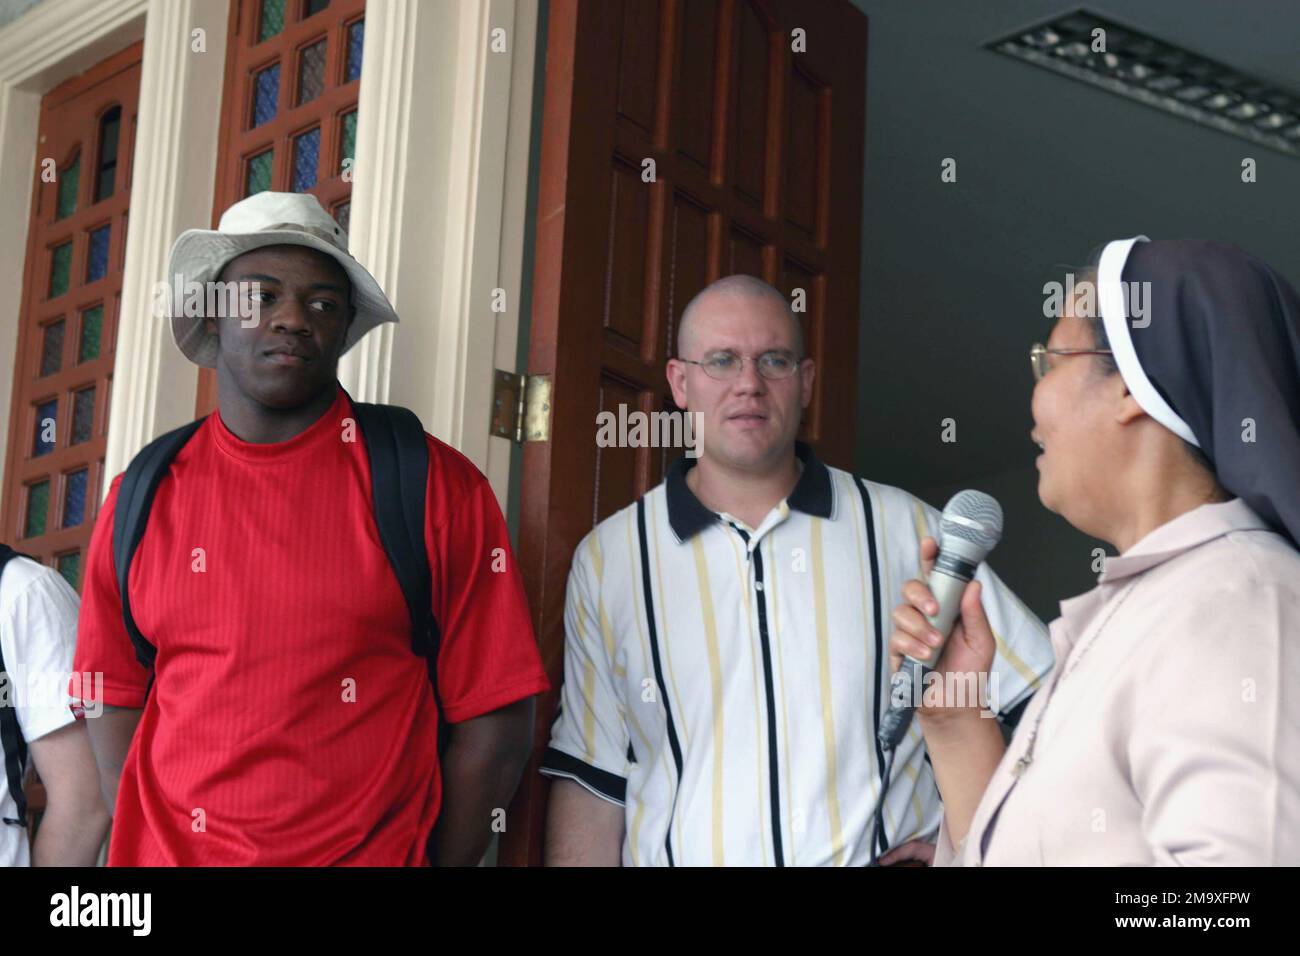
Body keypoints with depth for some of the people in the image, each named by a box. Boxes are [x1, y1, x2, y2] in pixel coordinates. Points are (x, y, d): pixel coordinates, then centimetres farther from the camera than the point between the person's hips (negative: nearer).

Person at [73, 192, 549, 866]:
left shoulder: (438, 486, -5)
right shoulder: (144, 498, 3)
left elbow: (492, 722, -5)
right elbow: (116, 701, 8)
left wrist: (434, 860, -7)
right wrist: (159, 844, -3)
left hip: (372, 853, -2)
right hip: (163, 856, 2)